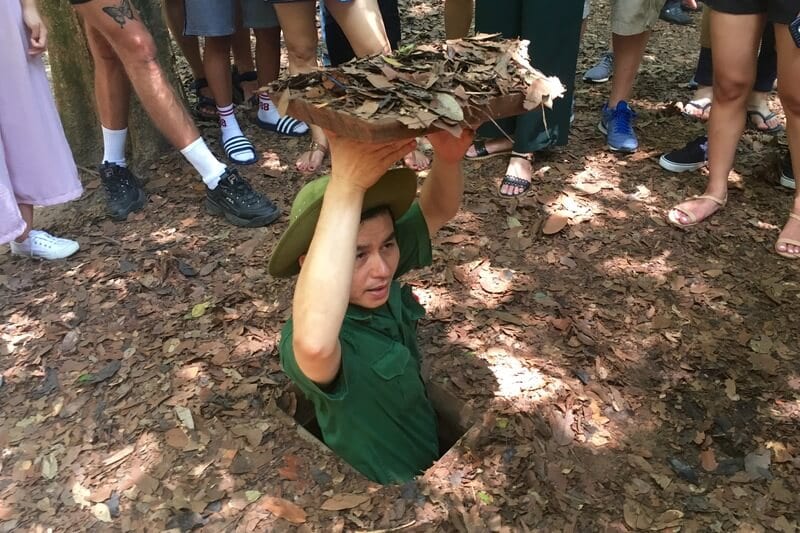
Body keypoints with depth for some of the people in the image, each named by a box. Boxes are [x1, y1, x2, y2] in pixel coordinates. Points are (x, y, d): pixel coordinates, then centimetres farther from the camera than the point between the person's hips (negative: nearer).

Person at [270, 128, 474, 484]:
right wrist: (345, 185, -60)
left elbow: (439, 210, -17)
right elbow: (315, 343, -60)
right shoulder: (303, 345, -36)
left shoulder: (378, 286, -16)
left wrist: (448, 157, -39)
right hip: (386, 494, -5)